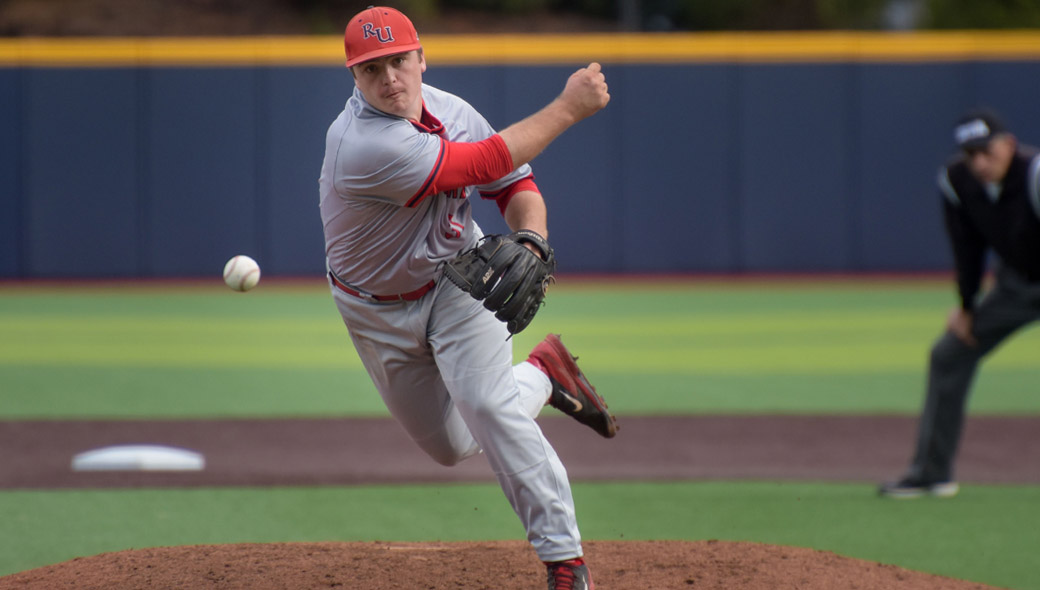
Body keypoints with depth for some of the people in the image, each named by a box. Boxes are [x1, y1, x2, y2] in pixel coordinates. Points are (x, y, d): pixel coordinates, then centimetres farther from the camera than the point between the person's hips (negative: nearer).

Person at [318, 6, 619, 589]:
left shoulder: (449, 110, -13)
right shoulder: (366, 146, -35)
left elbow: (515, 182, -3)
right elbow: (487, 163, -33)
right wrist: (568, 107, -29)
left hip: (457, 279, 2)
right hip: (378, 310, -2)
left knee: (489, 404, -21)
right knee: (454, 446, 10)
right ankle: (543, 374, 38)